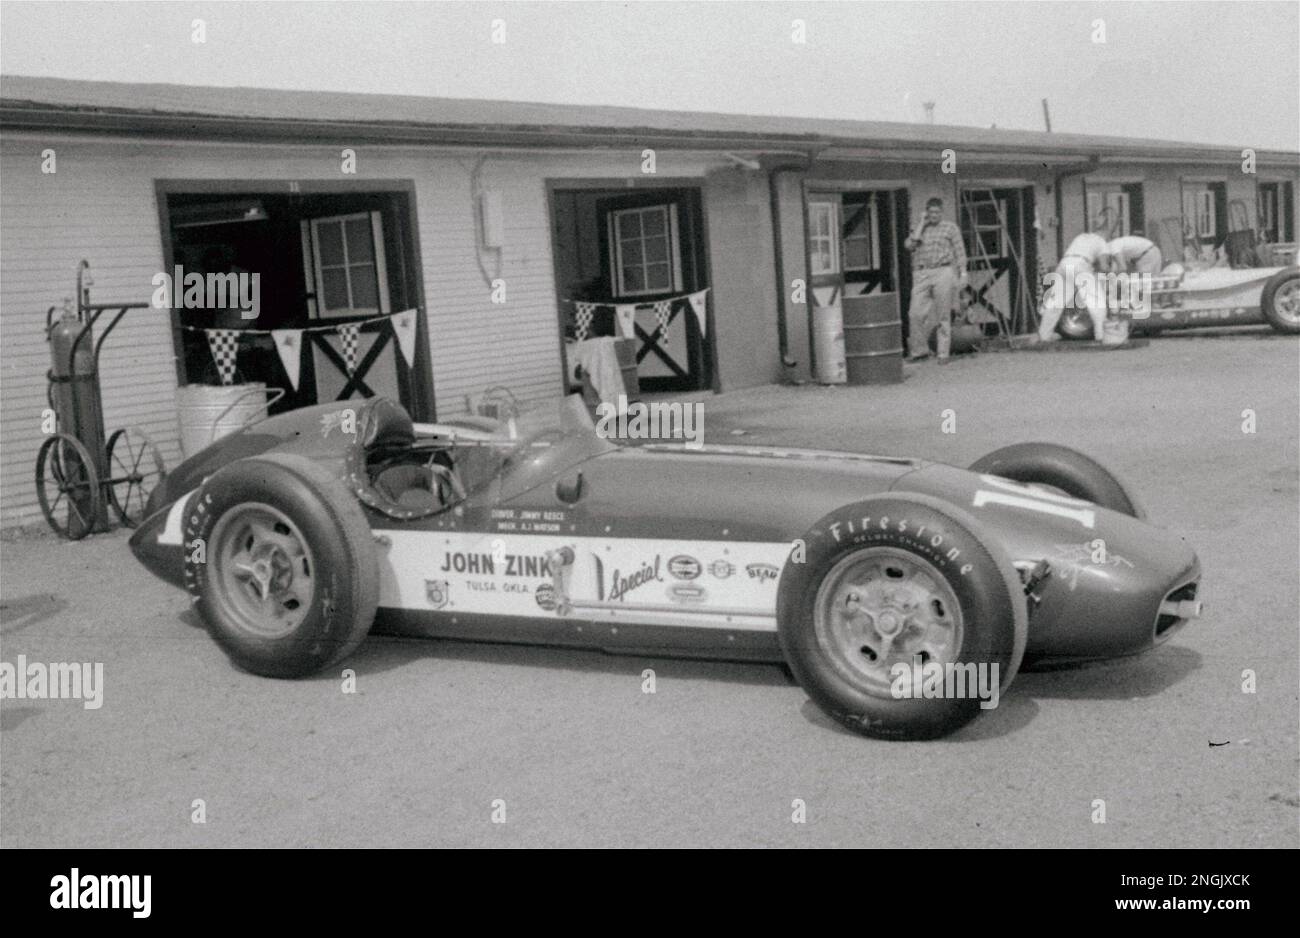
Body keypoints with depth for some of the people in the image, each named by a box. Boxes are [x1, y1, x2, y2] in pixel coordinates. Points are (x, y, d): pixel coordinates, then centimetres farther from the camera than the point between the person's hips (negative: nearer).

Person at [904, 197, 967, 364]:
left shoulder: (950, 228, 8)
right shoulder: (919, 229, 17)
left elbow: (960, 252, 5)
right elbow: (909, 245, -1)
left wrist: (963, 274, -4)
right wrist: (922, 224, 1)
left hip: (943, 272, -3)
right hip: (922, 275, 3)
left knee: (943, 316, -1)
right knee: (916, 313, -7)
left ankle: (943, 354, 3)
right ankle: (919, 350, 5)